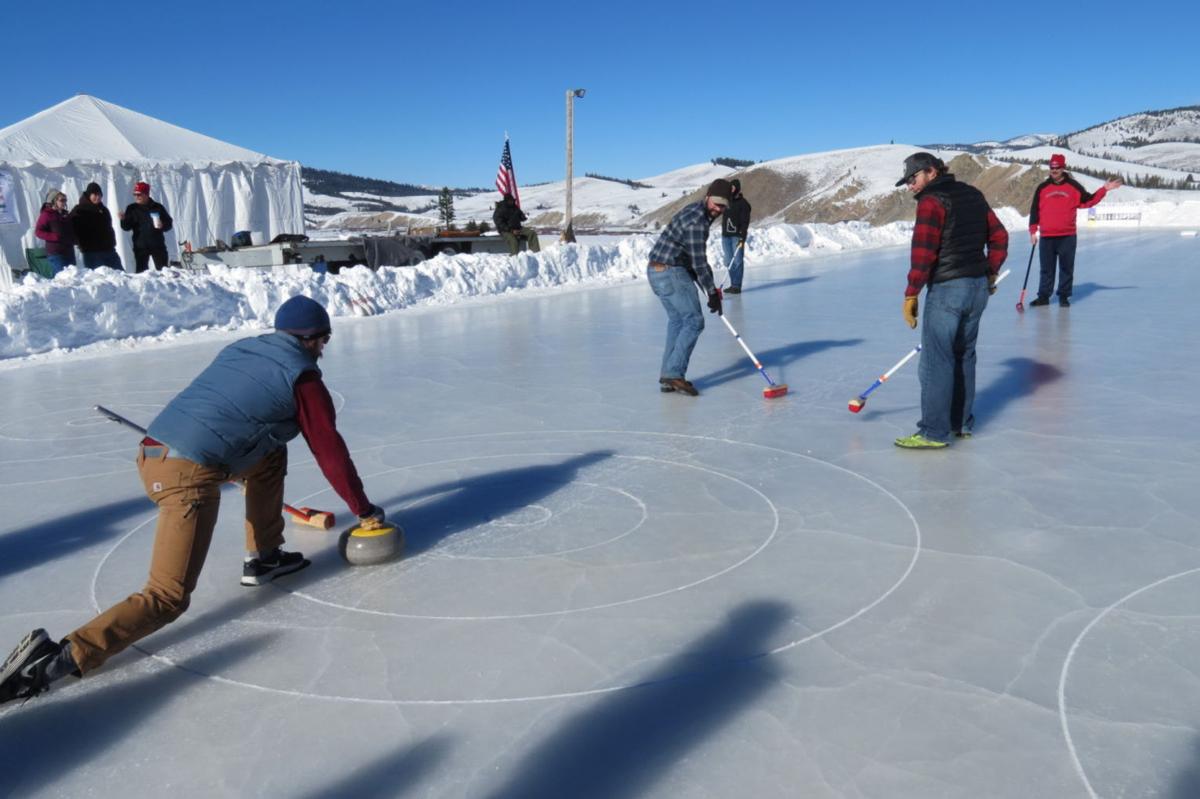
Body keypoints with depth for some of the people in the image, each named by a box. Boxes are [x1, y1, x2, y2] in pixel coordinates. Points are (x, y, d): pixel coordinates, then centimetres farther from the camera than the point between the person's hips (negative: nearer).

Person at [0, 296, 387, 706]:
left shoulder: (242, 348, 21)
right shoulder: (302, 376, 1)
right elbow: (330, 450, 5)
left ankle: (264, 557, 30)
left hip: (153, 451, 9)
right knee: (167, 598, -6)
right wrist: (363, 508, 16)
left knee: (270, 455, 26)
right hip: (189, 474, -9)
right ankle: (59, 657, -17)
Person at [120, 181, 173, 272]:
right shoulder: (132, 208, 6)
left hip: (158, 245, -1)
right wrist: (123, 219, -20)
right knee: (141, 271, -1)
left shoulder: (157, 207, 4)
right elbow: (126, 227, 1)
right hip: (140, 246, 1)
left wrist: (163, 225, -15)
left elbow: (169, 223, 7)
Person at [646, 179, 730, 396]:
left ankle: (668, 377, 16)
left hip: (658, 271, 10)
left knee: (678, 321, 15)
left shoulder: (697, 213, 15)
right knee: (694, 321, -7)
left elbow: (695, 258, 19)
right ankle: (674, 373, -10)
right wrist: (712, 293, -12)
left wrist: (709, 289, 17)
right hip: (671, 272, -10)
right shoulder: (696, 220, -18)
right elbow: (699, 262, -19)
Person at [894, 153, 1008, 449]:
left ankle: (934, 432, -3)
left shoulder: (931, 201, -10)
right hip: (979, 287, 9)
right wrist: (991, 272, 24)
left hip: (947, 289, -9)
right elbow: (998, 236, 16)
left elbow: (923, 252, -17)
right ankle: (962, 422, 25)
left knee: (936, 360, -5)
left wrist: (911, 295, -13)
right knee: (964, 355, 17)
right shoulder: (973, 194, 14)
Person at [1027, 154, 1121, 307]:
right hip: (1047, 237, 1)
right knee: (1046, 268, 6)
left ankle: (1064, 296, 12)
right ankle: (1043, 296, 12)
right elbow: (1034, 210, 5)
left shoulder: (1073, 186, 5)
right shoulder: (1042, 187, 6)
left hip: (1067, 236, -1)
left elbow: (1088, 200, 7)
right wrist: (1033, 231, 0)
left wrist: (1104, 189, -3)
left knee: (1066, 268, 4)